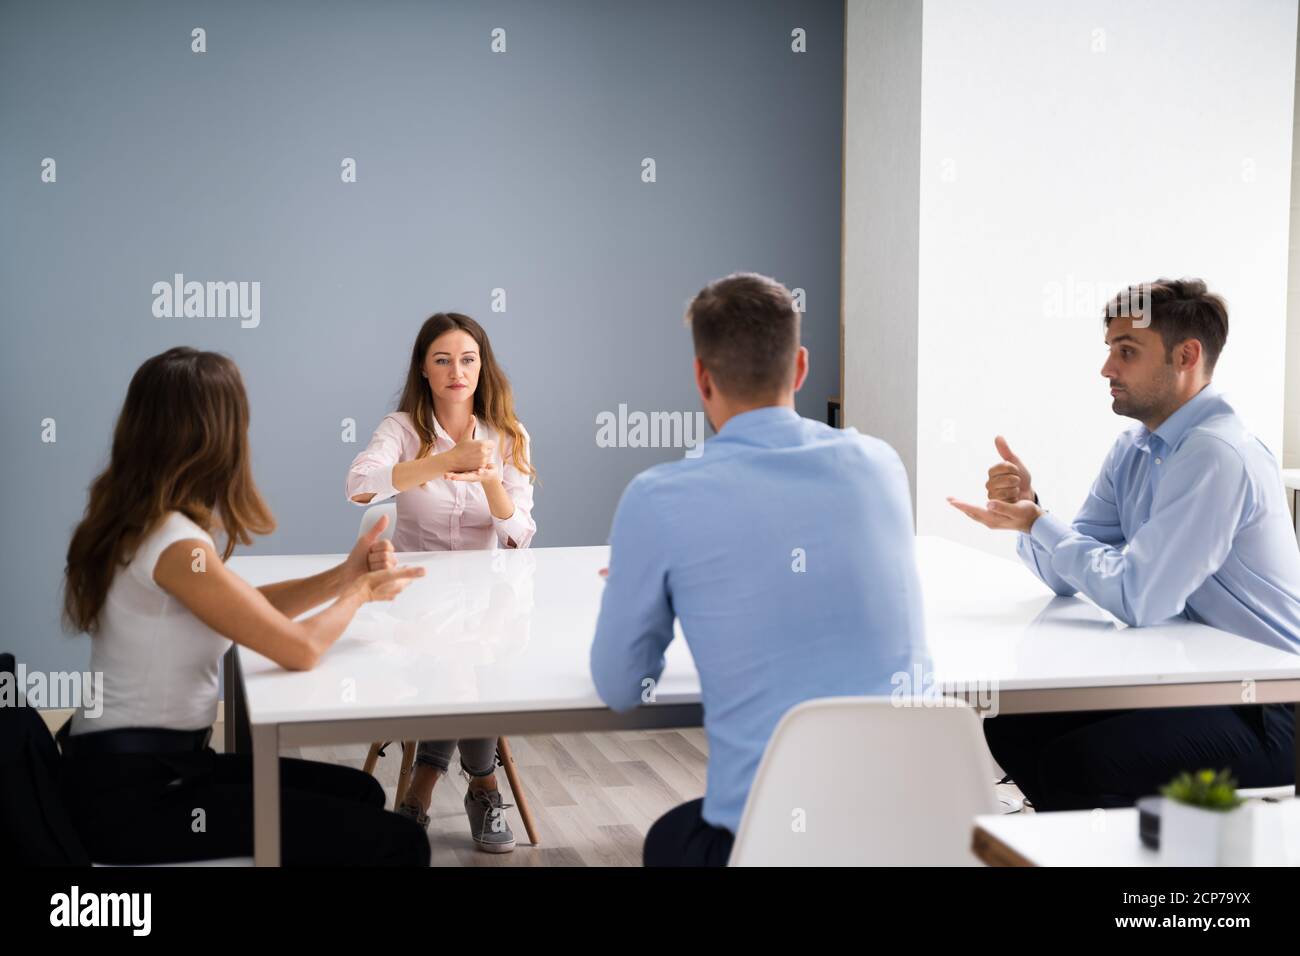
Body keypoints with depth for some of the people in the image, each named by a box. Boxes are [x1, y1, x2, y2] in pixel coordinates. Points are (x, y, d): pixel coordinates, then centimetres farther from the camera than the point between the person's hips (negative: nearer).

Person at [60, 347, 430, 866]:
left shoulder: (134, 521, 8)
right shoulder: (174, 545, -22)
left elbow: (249, 608, 16)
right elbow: (300, 649, -17)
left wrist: (340, 575, 2)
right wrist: (360, 591, 3)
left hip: (140, 762, 10)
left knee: (358, 794, 19)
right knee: (397, 843, -13)